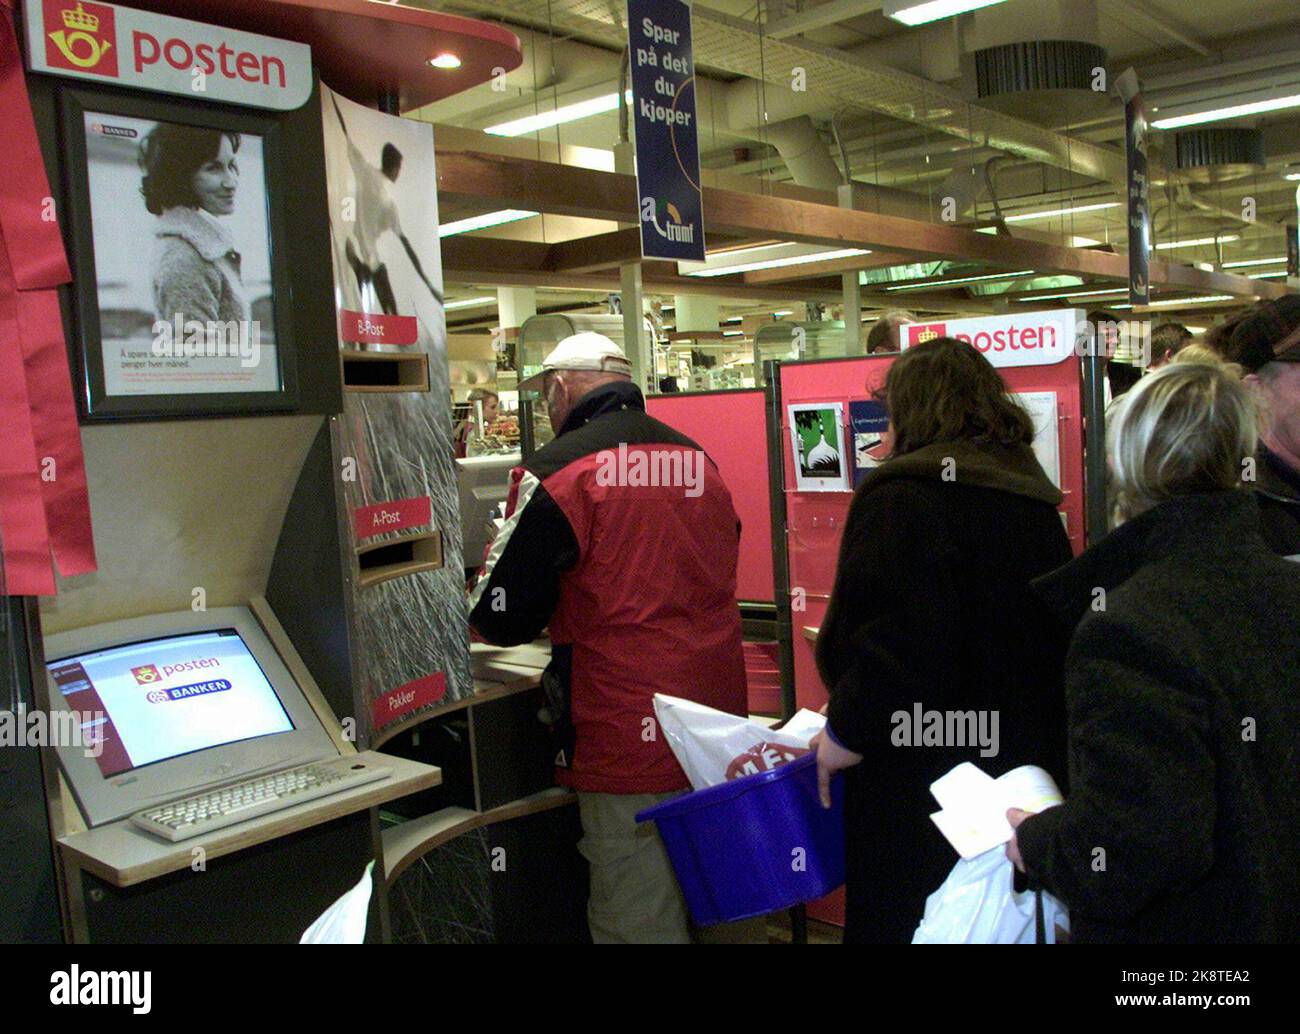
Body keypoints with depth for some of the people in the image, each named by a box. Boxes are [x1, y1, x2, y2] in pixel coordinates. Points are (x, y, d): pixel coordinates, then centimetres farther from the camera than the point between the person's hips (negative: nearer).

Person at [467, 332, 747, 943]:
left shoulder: (558, 470, -12)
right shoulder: (700, 460, 9)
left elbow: (501, 616, -10)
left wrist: (482, 616, 15)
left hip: (629, 742, -7)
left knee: (637, 921, 6)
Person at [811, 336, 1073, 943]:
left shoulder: (902, 497, -17)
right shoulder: (1034, 503, 10)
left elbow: (900, 645, -27)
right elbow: (1059, 633, 16)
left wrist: (845, 732, -13)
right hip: (1028, 775, 9)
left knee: (901, 922, 6)